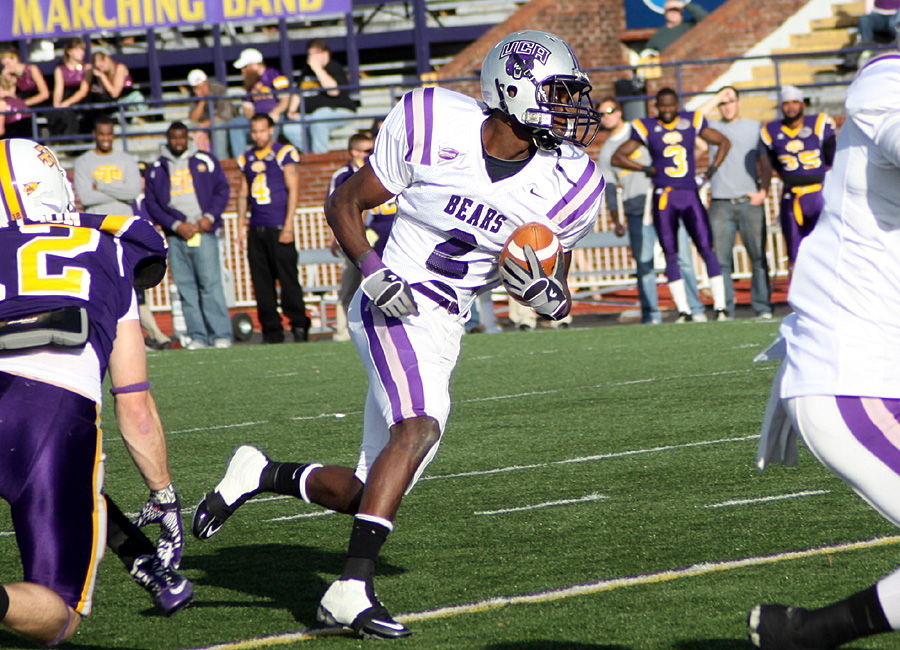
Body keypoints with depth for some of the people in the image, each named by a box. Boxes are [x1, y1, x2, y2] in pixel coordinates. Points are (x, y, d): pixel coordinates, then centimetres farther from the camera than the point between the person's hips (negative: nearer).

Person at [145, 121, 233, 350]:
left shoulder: (206, 161, 10)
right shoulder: (156, 170, 11)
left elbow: (222, 189, 9)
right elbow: (152, 204, 7)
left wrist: (210, 217, -6)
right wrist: (176, 225, -6)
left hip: (204, 231, -2)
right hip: (175, 236, 2)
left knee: (210, 283, -9)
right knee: (185, 287, -1)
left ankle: (221, 334, -9)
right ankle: (197, 336, 0)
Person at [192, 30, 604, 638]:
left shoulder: (567, 186, -1)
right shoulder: (434, 125, -10)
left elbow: (558, 291, 12)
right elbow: (345, 203, 2)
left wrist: (545, 291, -12)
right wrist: (372, 270, -14)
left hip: (445, 333, 6)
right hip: (395, 308, -6)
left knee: (370, 493, 4)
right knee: (420, 425, -32)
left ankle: (261, 474, 29)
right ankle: (352, 589, -33)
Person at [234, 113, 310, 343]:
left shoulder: (285, 154, -2)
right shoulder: (246, 158, 15)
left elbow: (293, 190, -6)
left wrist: (288, 226, -13)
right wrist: (241, 226, 13)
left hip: (278, 227, -6)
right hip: (256, 228, 6)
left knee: (288, 279, -8)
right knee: (262, 283, 4)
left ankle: (299, 325, -1)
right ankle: (271, 331, 9)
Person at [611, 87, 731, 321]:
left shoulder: (691, 122, 5)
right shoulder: (647, 128, 2)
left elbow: (723, 142, 17)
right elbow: (617, 157, 7)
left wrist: (713, 168, 5)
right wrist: (646, 169, -2)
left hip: (690, 195, 0)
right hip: (664, 198, 0)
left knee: (707, 249, -8)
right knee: (671, 255, -1)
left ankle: (720, 306, -6)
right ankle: (683, 310, 4)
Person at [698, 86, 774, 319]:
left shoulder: (755, 127, 14)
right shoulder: (712, 128, 12)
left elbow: (766, 162, 14)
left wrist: (763, 191, 0)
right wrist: (717, 99, -1)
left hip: (750, 202, 0)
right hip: (721, 203, 0)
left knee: (758, 256, -4)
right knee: (721, 259, -4)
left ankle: (763, 307, -1)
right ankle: (725, 309, -2)